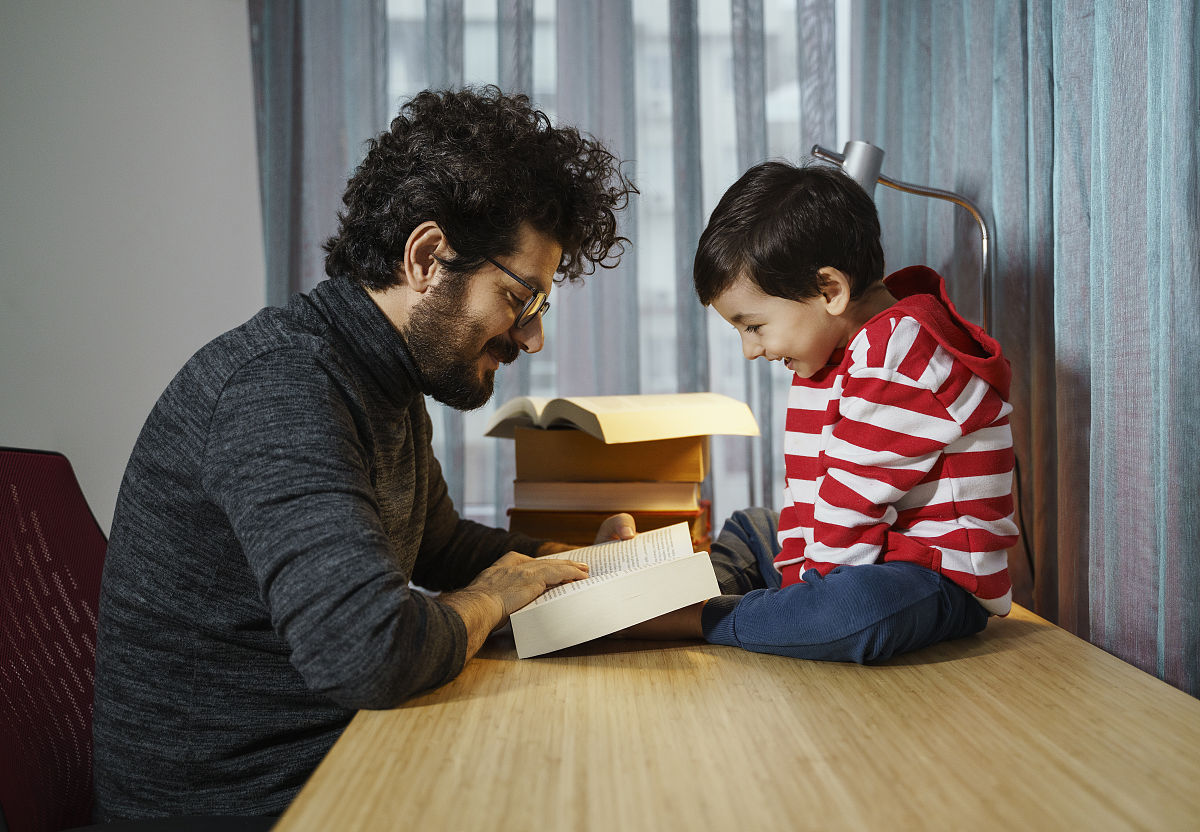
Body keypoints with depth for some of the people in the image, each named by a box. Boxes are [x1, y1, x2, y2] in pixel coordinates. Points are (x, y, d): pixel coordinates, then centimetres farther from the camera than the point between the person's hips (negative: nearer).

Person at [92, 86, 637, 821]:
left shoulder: (391, 385, 8)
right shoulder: (282, 384, -24)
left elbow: (439, 543, 24)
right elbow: (366, 653, -35)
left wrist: (578, 560, 11)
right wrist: (488, 601, -15)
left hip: (333, 750, 9)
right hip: (238, 796, -8)